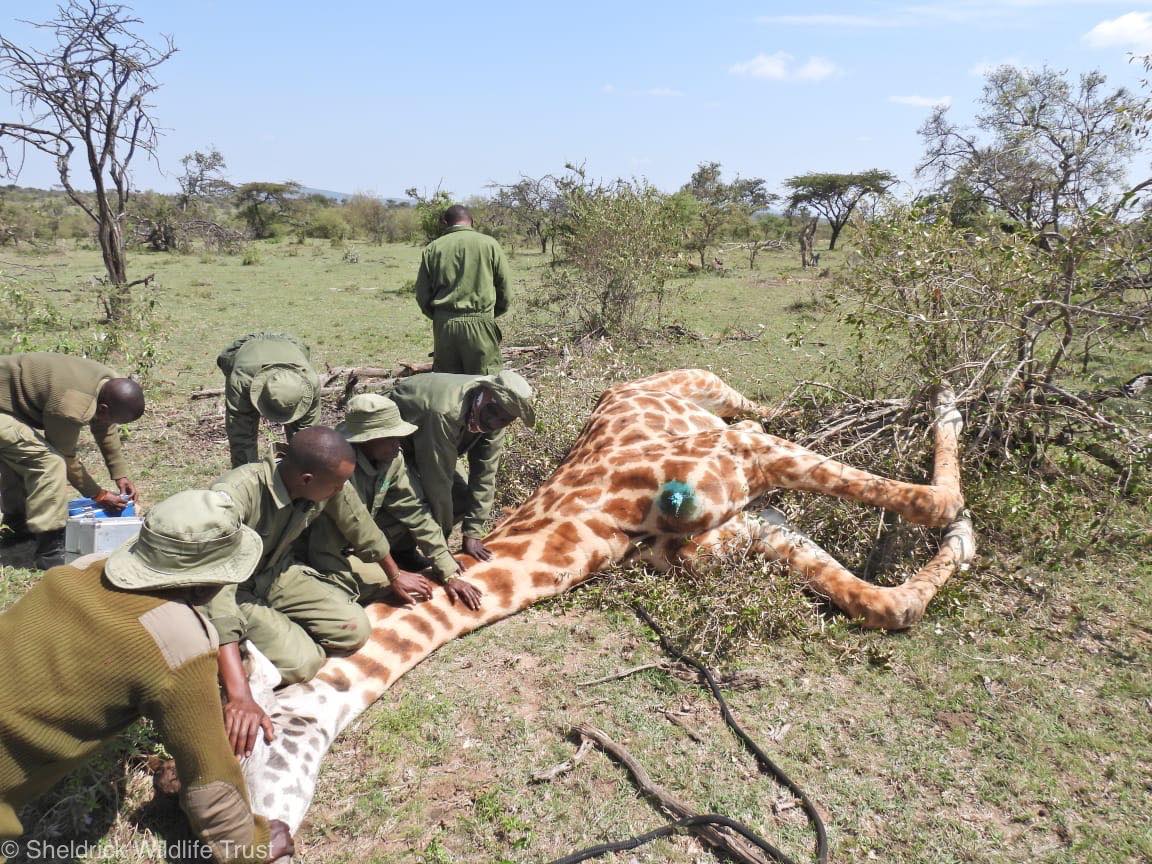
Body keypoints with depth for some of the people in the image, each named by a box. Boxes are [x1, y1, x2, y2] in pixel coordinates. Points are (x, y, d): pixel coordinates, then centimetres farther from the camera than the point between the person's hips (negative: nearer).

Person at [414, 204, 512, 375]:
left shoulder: (432, 248, 6)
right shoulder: (489, 244, 1)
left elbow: (422, 295, 7)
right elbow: (506, 292, 2)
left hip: (443, 326, 2)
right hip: (480, 324, -2)